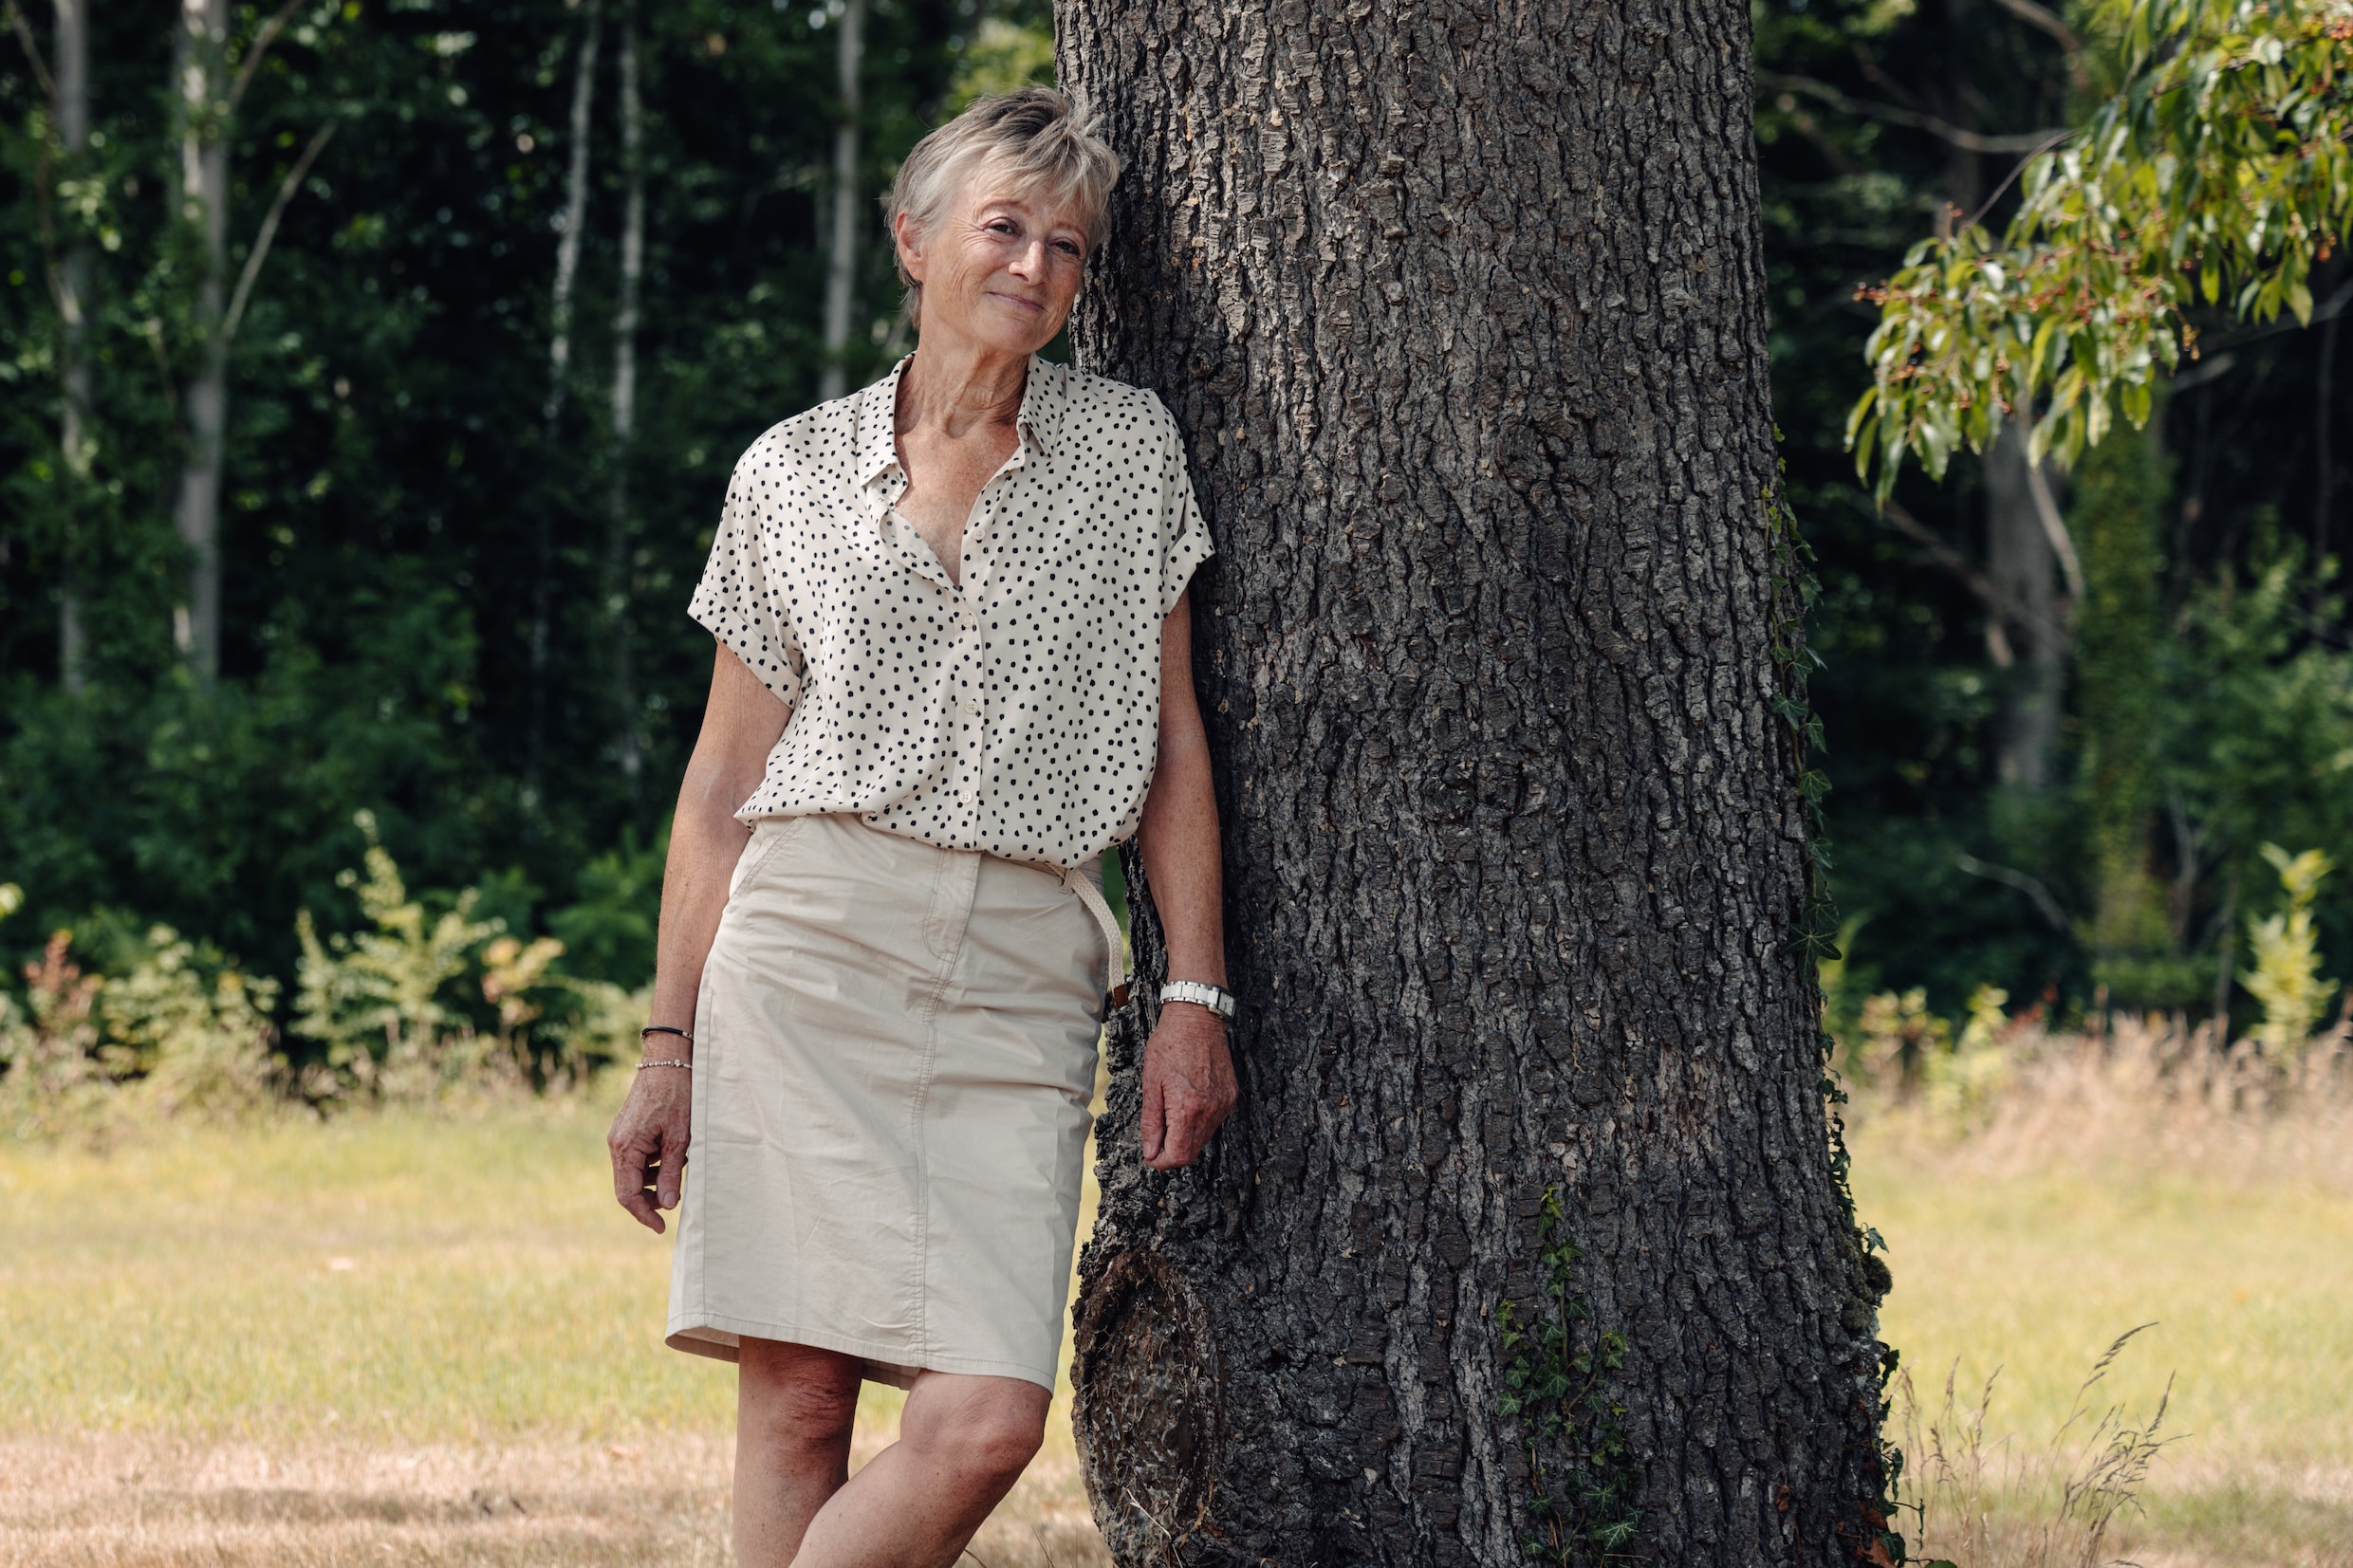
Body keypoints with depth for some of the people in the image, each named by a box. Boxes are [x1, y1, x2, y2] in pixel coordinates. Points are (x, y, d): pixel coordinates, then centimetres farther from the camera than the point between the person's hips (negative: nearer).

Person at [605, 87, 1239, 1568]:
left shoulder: (1129, 445, 11)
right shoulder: (795, 471, 10)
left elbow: (1171, 736, 10)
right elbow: (726, 777, 13)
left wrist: (1197, 996, 1)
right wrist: (670, 1044, 8)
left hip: (1023, 985, 0)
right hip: (809, 947, 0)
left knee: (986, 1423, -15)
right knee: (796, 1397, -9)